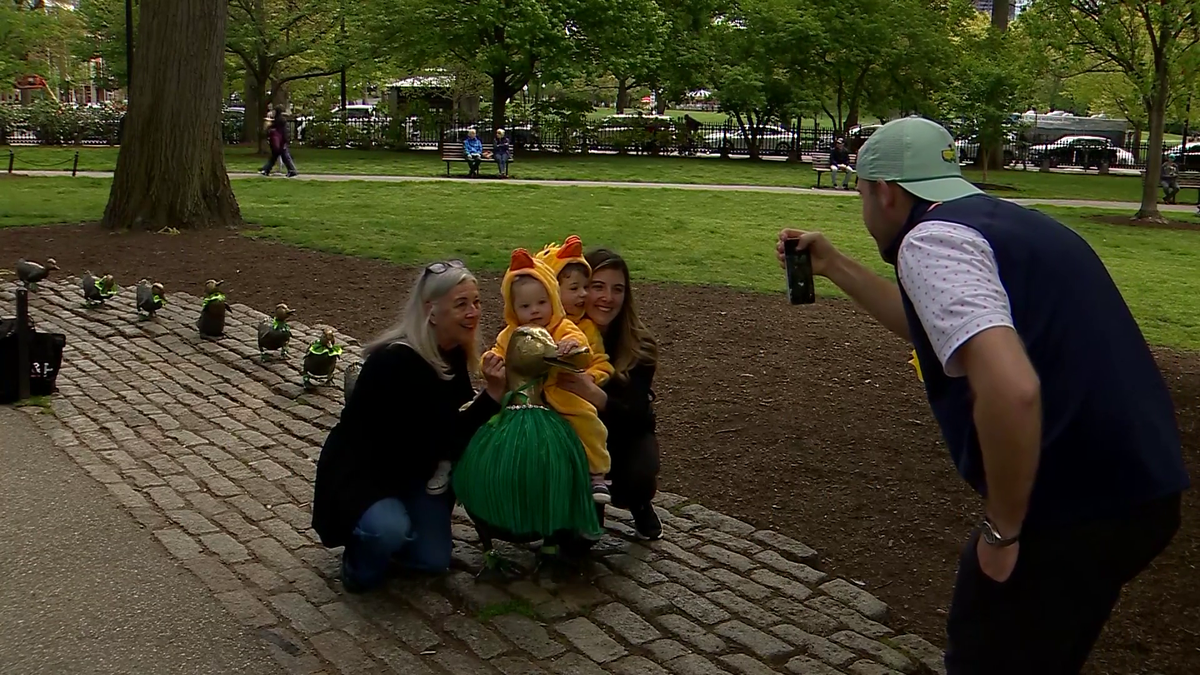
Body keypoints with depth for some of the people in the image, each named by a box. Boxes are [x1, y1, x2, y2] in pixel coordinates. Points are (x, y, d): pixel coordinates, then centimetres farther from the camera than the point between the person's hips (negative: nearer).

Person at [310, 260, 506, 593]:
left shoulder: (453, 354, -5)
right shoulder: (397, 362, -29)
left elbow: (457, 425, -5)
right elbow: (444, 442, -29)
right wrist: (492, 394, -33)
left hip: (410, 469, 7)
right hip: (358, 471, -7)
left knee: (433, 561, -5)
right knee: (390, 529, -35)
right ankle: (362, 558, 0)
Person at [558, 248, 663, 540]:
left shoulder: (639, 345, -20)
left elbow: (636, 415, -28)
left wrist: (593, 394, -47)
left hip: (626, 432, 0)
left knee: (639, 480, -29)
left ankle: (639, 506, 11)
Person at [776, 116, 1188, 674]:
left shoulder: (931, 239, -16)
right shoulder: (1000, 220, 15)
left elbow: (1010, 387, -31)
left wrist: (1002, 530, -18)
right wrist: (835, 267, 31)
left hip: (1078, 511, -9)